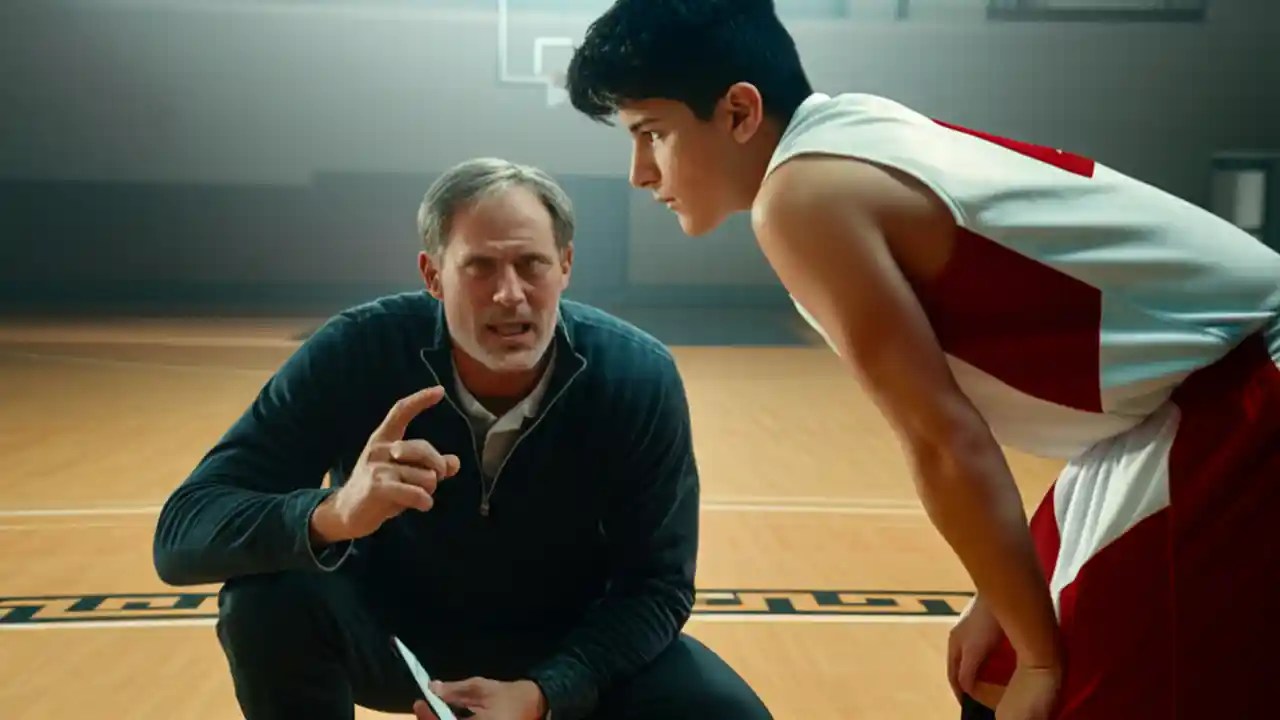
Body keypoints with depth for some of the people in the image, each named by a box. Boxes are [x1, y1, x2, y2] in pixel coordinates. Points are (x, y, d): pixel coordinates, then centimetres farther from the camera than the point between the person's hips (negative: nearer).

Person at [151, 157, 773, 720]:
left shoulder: (636, 376, -22)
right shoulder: (357, 353, -25)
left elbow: (657, 585, -15)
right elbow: (181, 533, -29)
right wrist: (334, 514, -49)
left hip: (567, 643, 1)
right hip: (395, 632, 0)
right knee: (267, 600, -30)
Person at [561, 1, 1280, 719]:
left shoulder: (802, 192, -18)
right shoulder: (858, 137, 10)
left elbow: (947, 446, -19)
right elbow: (962, 412, 12)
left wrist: (1044, 657, -10)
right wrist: (1003, 599, 13)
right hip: (1176, 409, 9)